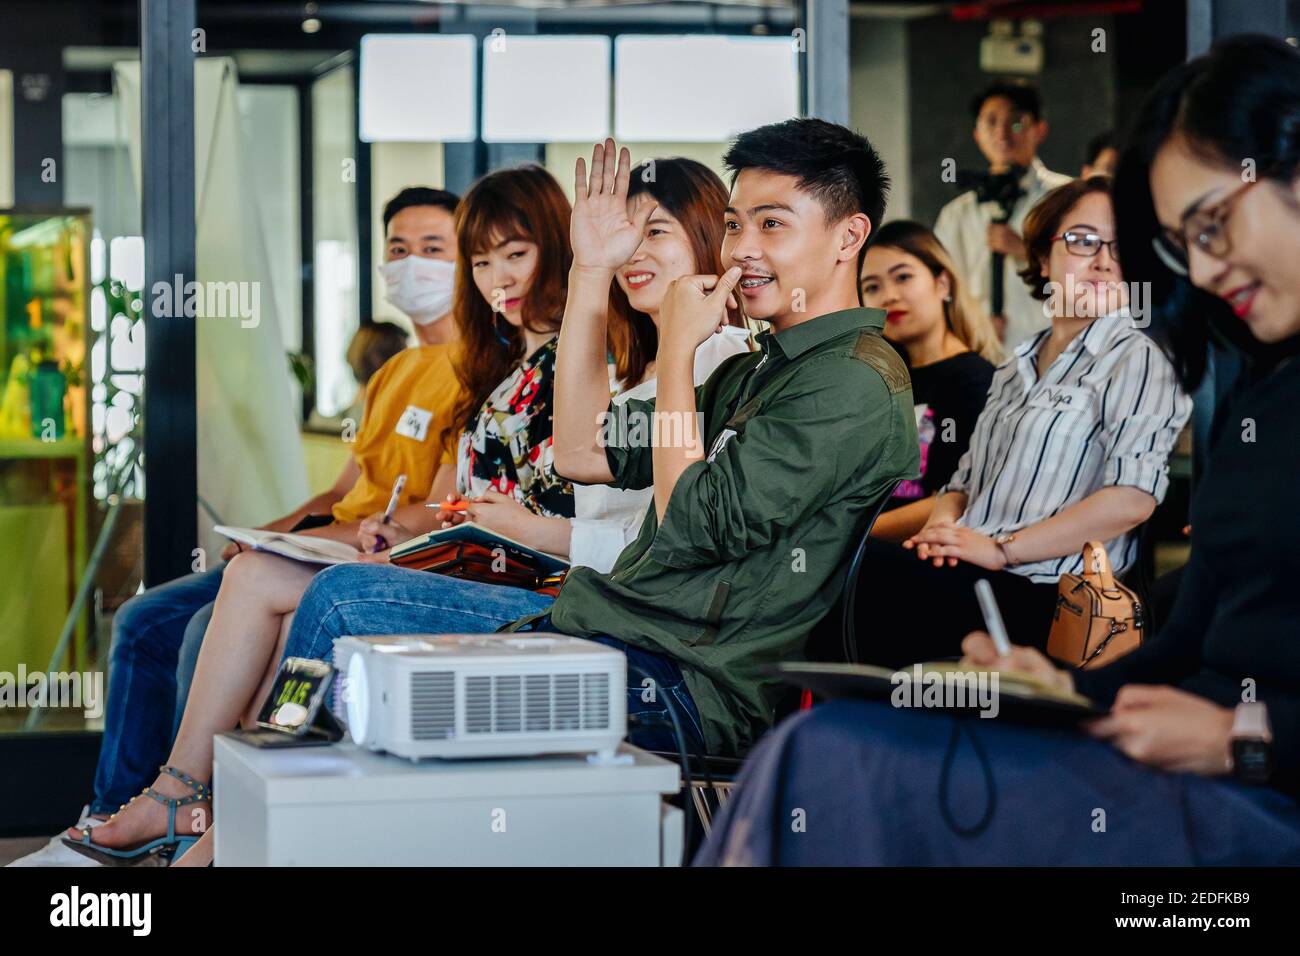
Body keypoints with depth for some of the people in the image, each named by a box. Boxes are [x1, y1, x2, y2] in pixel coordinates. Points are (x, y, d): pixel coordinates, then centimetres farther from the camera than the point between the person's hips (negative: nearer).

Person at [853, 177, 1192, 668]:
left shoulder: (1136, 360, 1)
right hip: (965, 579, 7)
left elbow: (1132, 498, -13)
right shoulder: (1016, 369, 25)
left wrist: (1001, 548, -13)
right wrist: (941, 527, -2)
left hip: (1040, 596, -7)